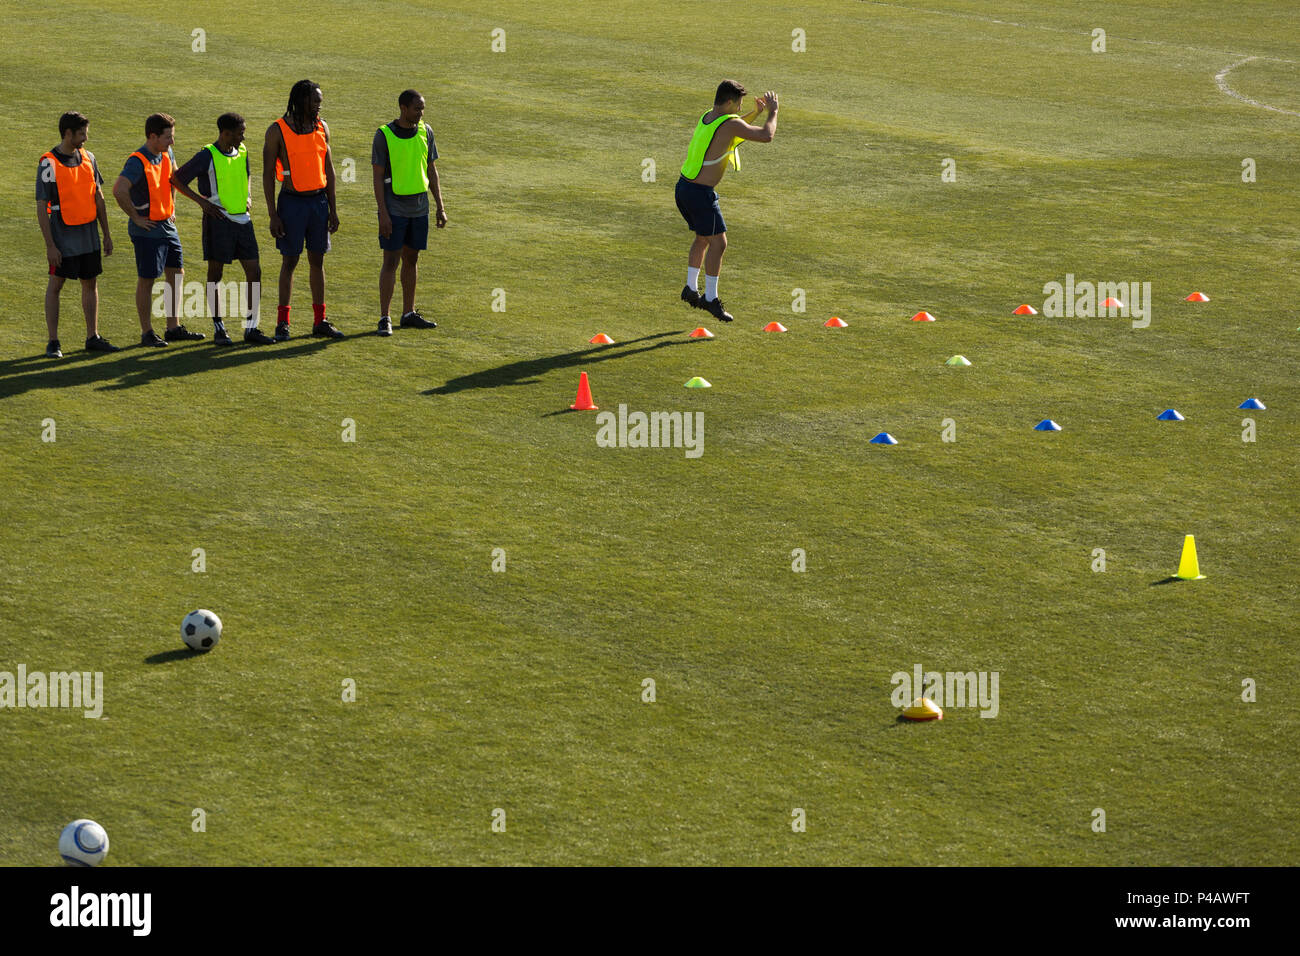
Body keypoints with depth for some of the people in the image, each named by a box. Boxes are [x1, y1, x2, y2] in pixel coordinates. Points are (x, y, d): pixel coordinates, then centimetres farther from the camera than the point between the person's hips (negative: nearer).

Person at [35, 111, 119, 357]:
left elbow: (98, 198, 14)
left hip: (89, 234, 6)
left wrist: (106, 234, 13)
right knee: (55, 285, 1)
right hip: (63, 236, -6)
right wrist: (50, 245, -16)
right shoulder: (49, 164, -13)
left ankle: (93, 337, 19)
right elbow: (41, 208, -13)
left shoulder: (88, 158, 6)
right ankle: (53, 342, 6)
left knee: (91, 283, 10)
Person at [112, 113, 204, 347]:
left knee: (176, 275, 13)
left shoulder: (166, 154, 5)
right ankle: (147, 333, 9)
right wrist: (135, 217, -23)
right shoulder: (138, 162, -21)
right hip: (148, 230, -8)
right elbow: (119, 190, -33)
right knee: (147, 280, 1)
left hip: (168, 226, 8)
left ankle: (174, 328, 23)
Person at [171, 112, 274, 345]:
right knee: (215, 274, 2)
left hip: (242, 219, 6)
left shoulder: (242, 152, 8)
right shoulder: (207, 157, -11)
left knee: (254, 272, 1)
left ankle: (251, 328, 8)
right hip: (218, 220, -6)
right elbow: (176, 179, -7)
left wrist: (248, 196, 12)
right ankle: (219, 329, 10)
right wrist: (202, 201, -11)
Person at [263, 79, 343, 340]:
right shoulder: (278, 131, -8)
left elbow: (328, 169, 12)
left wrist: (333, 209, 9)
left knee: (317, 260, 8)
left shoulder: (321, 128, 7)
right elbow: (268, 174, -7)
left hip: (319, 201, 5)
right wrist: (273, 215, -11)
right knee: (289, 261, -1)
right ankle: (282, 323, 5)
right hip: (292, 201, -5)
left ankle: (320, 321, 14)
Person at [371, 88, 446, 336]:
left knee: (411, 259, 11)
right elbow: (378, 177, -9)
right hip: (394, 208, -5)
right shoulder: (384, 135, -10)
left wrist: (440, 208, 9)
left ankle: (409, 314, 20)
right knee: (391, 261, -5)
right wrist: (383, 214, -14)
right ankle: (384, 318, -3)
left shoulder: (425, 132, 5)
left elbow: (431, 171, 12)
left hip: (419, 208, 5)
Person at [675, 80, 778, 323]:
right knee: (718, 243, -1)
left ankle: (691, 289, 27)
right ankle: (710, 298, 2)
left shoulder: (707, 117, 9)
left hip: (684, 186, 9)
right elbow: (766, 135, -17)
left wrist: (756, 112, 23)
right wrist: (772, 111, -1)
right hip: (701, 194, -9)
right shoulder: (730, 124, -19)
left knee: (703, 238, 22)